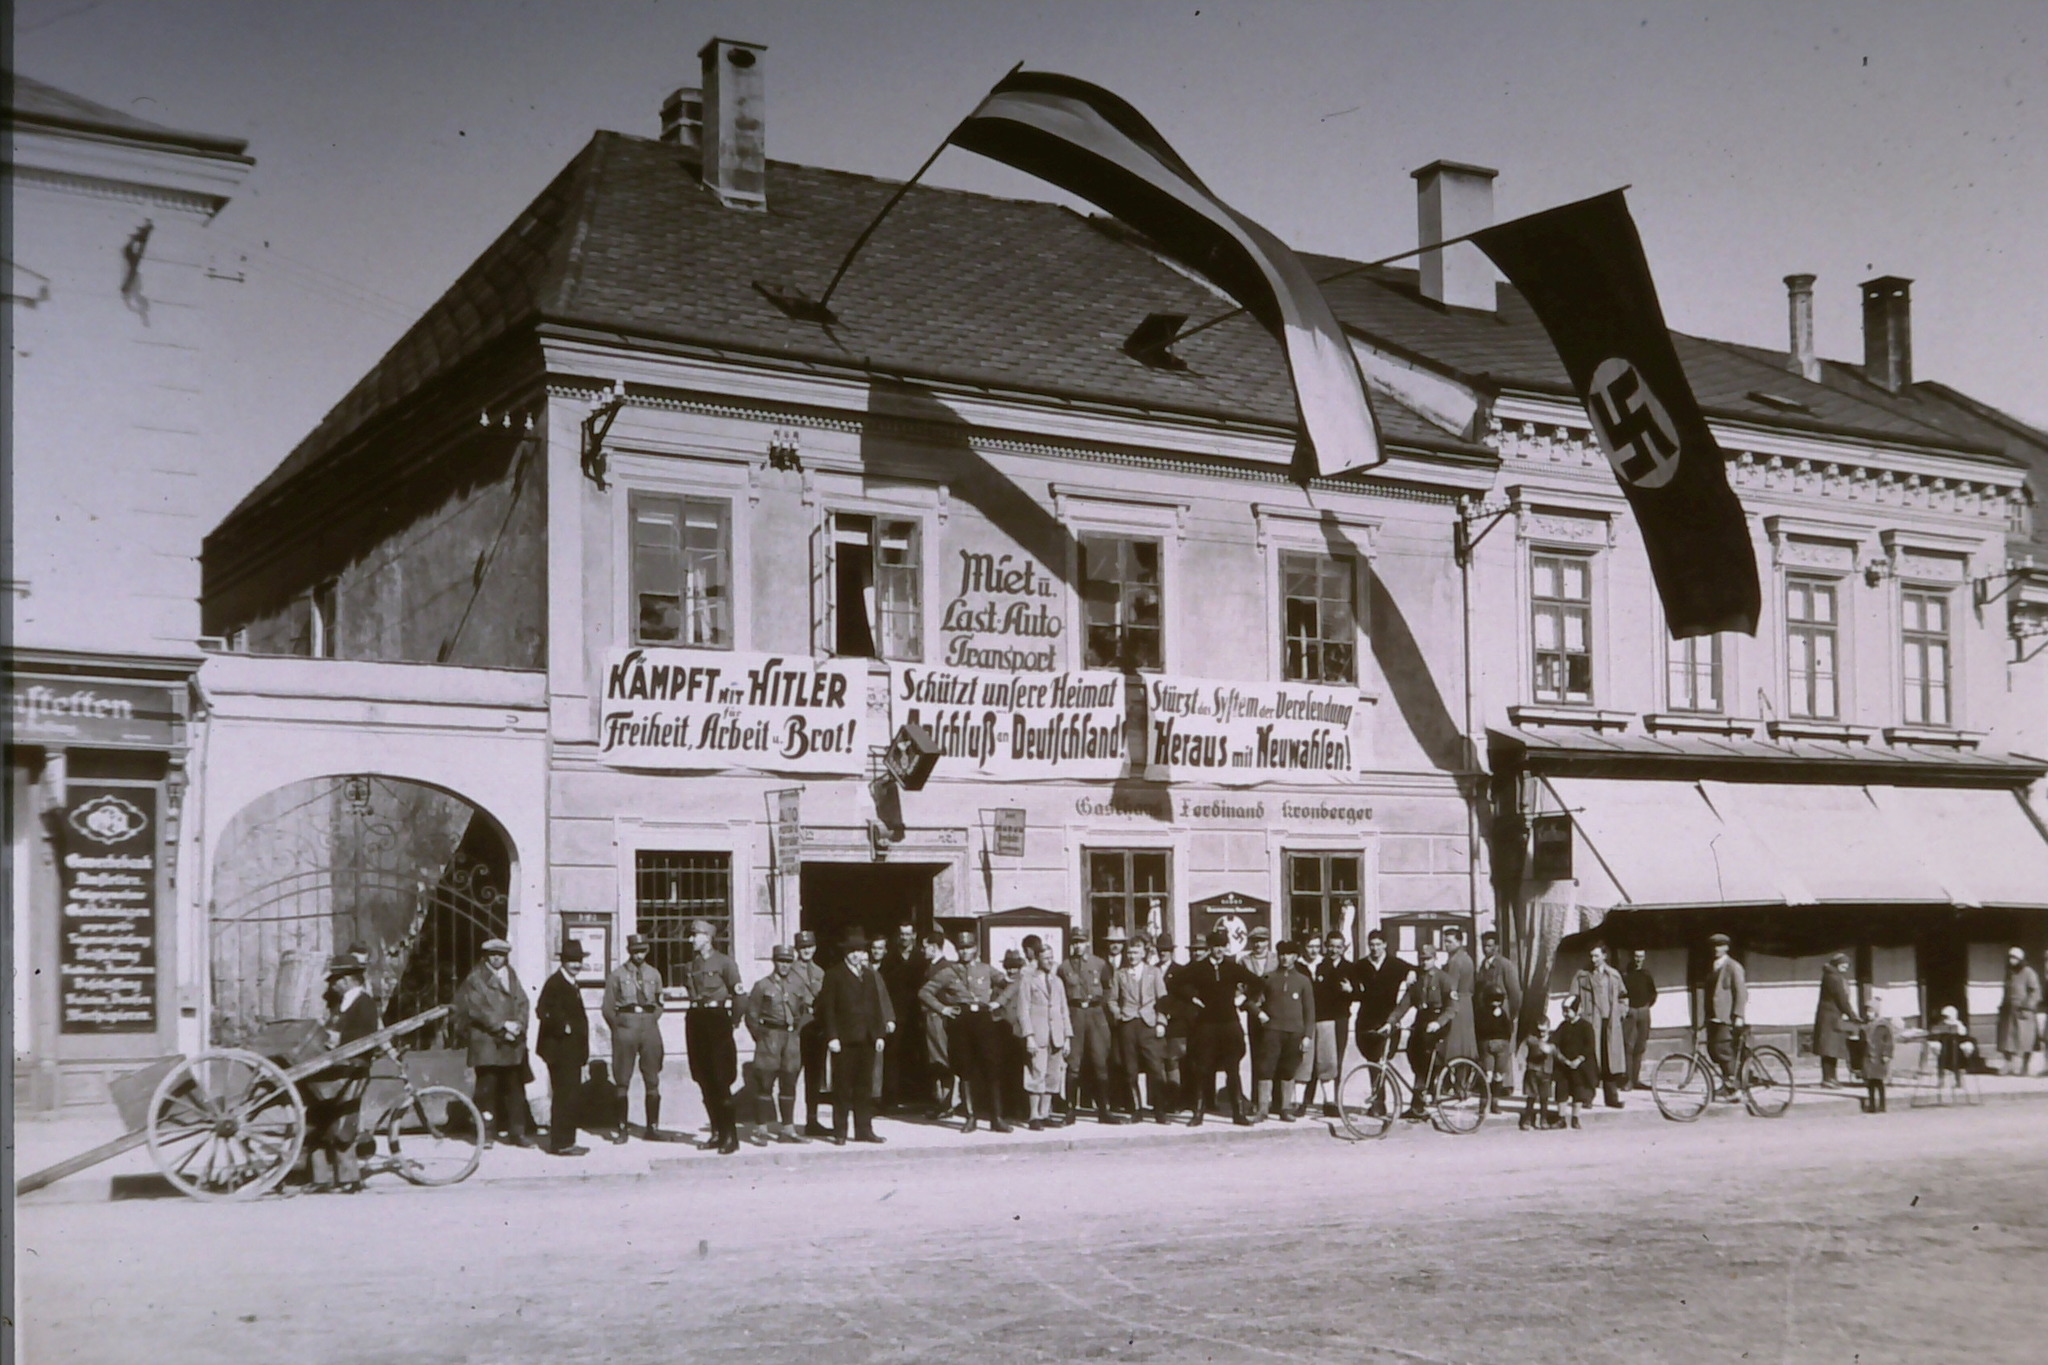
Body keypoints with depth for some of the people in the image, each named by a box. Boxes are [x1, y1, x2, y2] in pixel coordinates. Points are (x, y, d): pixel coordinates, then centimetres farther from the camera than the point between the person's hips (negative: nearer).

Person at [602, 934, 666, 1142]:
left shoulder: (654, 975, 11)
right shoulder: (616, 975, 2)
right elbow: (608, 1008, 4)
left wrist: (652, 1021, 7)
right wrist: (619, 1029, 0)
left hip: (650, 1025, 3)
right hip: (625, 1025, -3)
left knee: (652, 1081, 1)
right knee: (622, 1081, -2)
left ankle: (652, 1127, 5)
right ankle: (621, 1128, 1)